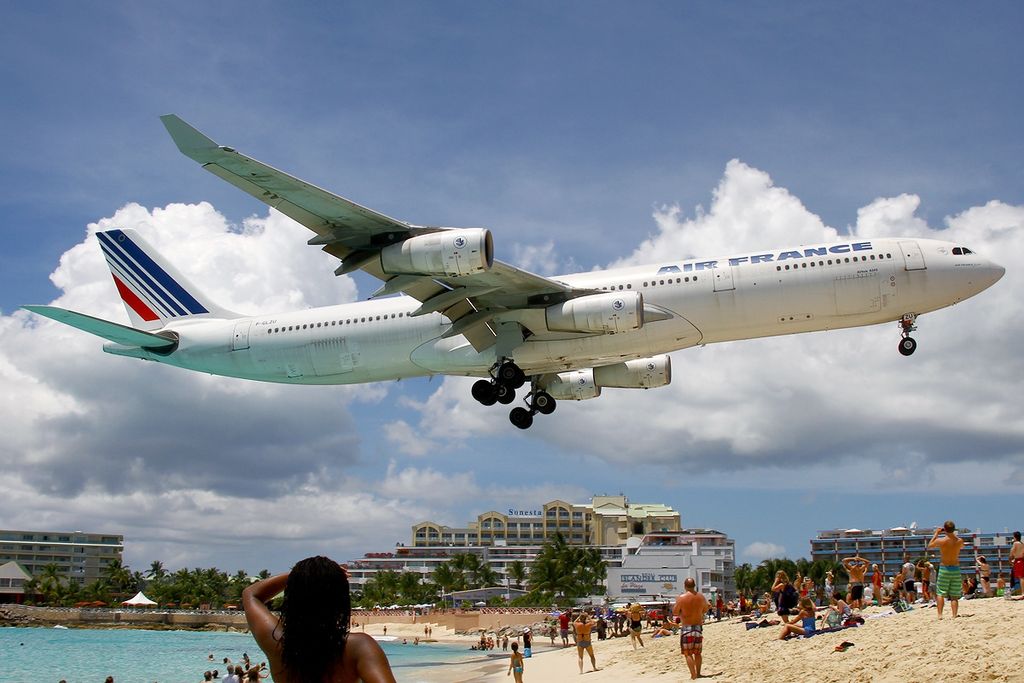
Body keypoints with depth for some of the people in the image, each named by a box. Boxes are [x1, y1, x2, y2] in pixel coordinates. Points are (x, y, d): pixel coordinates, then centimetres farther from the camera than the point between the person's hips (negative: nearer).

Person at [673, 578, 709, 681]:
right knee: (697, 653, 18)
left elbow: (674, 613, -7)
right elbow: (705, 610, 15)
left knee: (688, 653, 1)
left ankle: (693, 676, -5)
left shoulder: (681, 598, -14)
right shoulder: (701, 597, -1)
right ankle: (698, 673, 25)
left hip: (686, 627, -4)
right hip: (698, 626, 4)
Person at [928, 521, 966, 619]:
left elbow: (930, 545, 6)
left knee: (940, 593, 6)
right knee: (954, 596, 7)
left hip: (944, 568, -2)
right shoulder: (959, 541, -7)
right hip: (956, 569, 2)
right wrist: (953, 534, 18)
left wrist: (936, 533, 12)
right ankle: (954, 616, 2)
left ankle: (940, 615, -3)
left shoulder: (940, 541, -14)